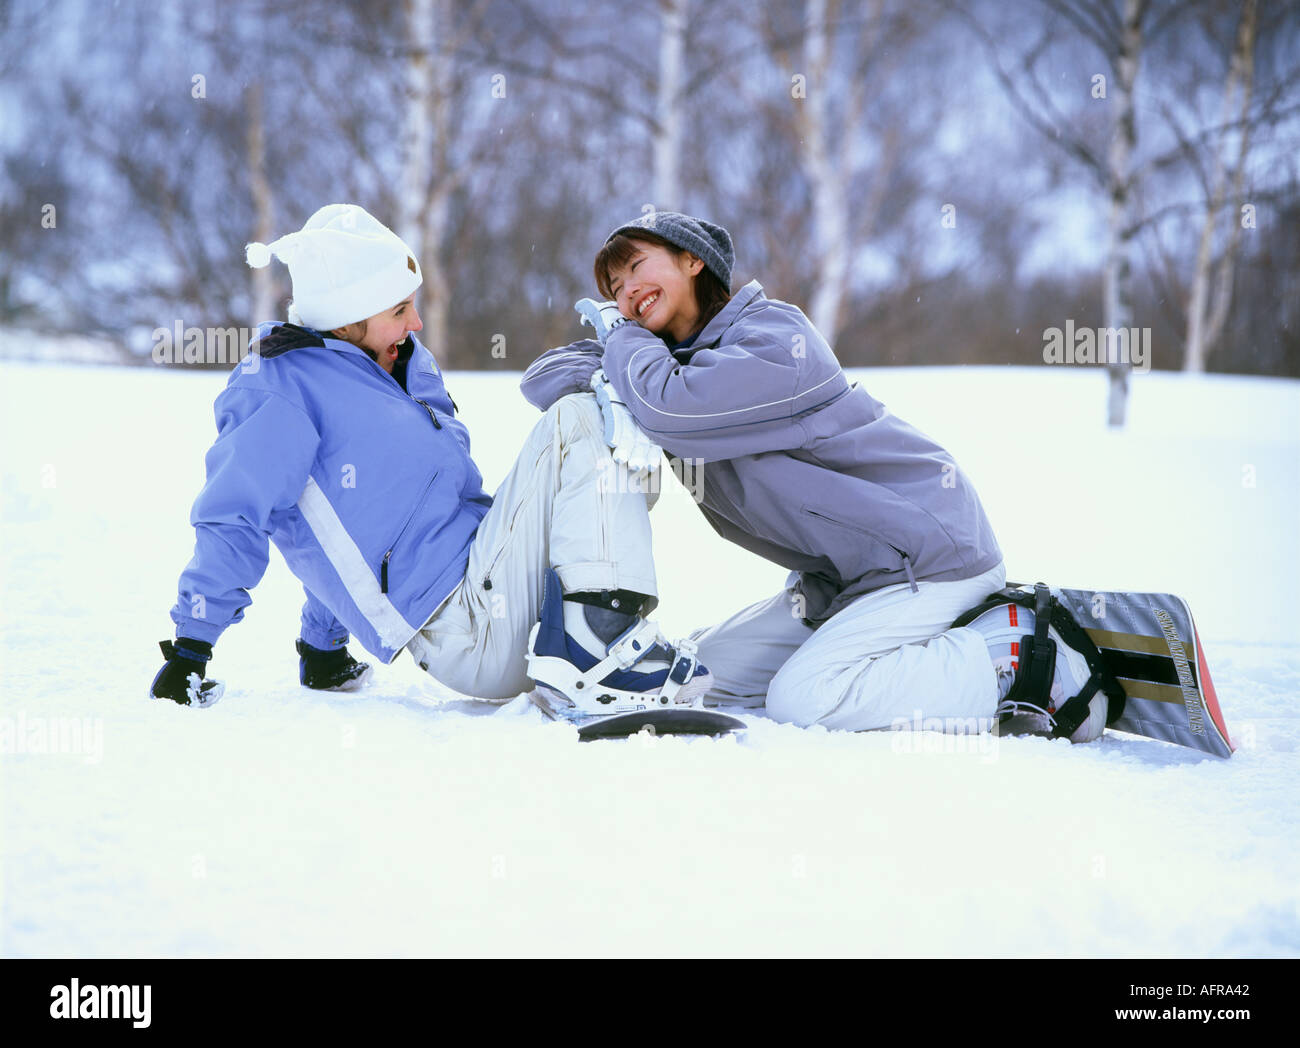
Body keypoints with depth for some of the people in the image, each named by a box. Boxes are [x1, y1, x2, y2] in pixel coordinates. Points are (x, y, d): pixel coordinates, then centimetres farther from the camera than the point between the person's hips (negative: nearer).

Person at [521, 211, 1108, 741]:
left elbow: (669, 409, -33)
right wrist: (605, 376, -20)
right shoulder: (676, 358, 8)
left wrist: (621, 336, -12)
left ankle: (1022, 659, -13)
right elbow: (545, 377, 3)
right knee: (711, 669, 9)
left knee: (799, 699, -23)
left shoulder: (774, 337, -19)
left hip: (930, 549, -10)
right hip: (844, 575, 10)